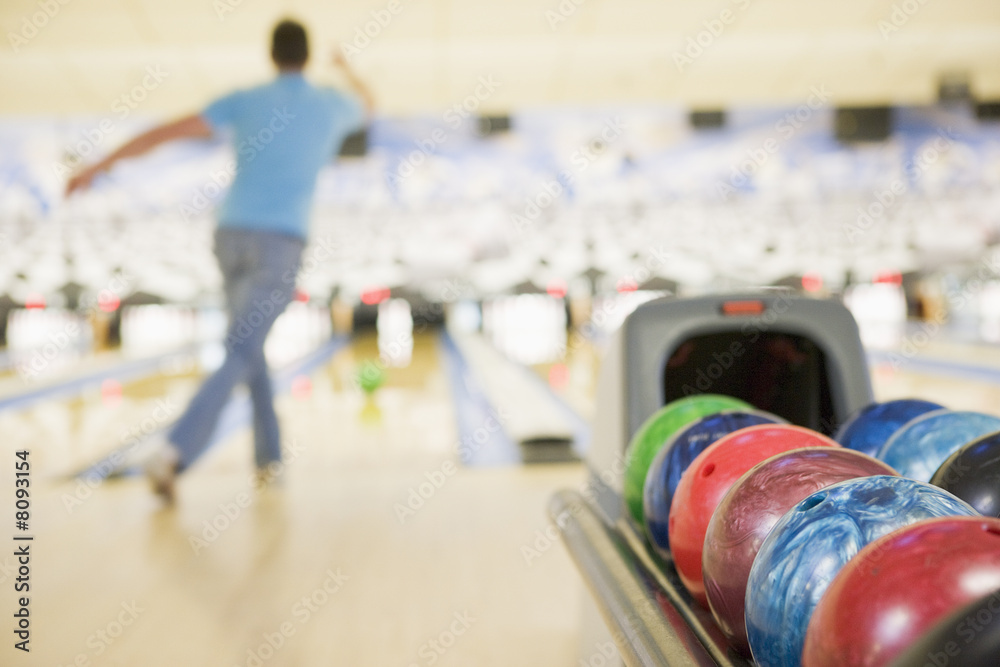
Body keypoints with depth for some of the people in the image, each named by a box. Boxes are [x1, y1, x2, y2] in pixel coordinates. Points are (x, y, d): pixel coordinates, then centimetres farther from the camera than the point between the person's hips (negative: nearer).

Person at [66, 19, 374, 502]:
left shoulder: (244, 101, 8)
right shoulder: (331, 105, 9)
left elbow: (167, 131, 2)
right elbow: (367, 107, 34)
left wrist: (98, 167, 5)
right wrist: (348, 71, 55)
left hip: (232, 236, 3)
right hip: (279, 245, -3)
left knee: (249, 348, 18)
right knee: (238, 358, -9)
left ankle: (269, 459, 23)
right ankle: (171, 455, -26)